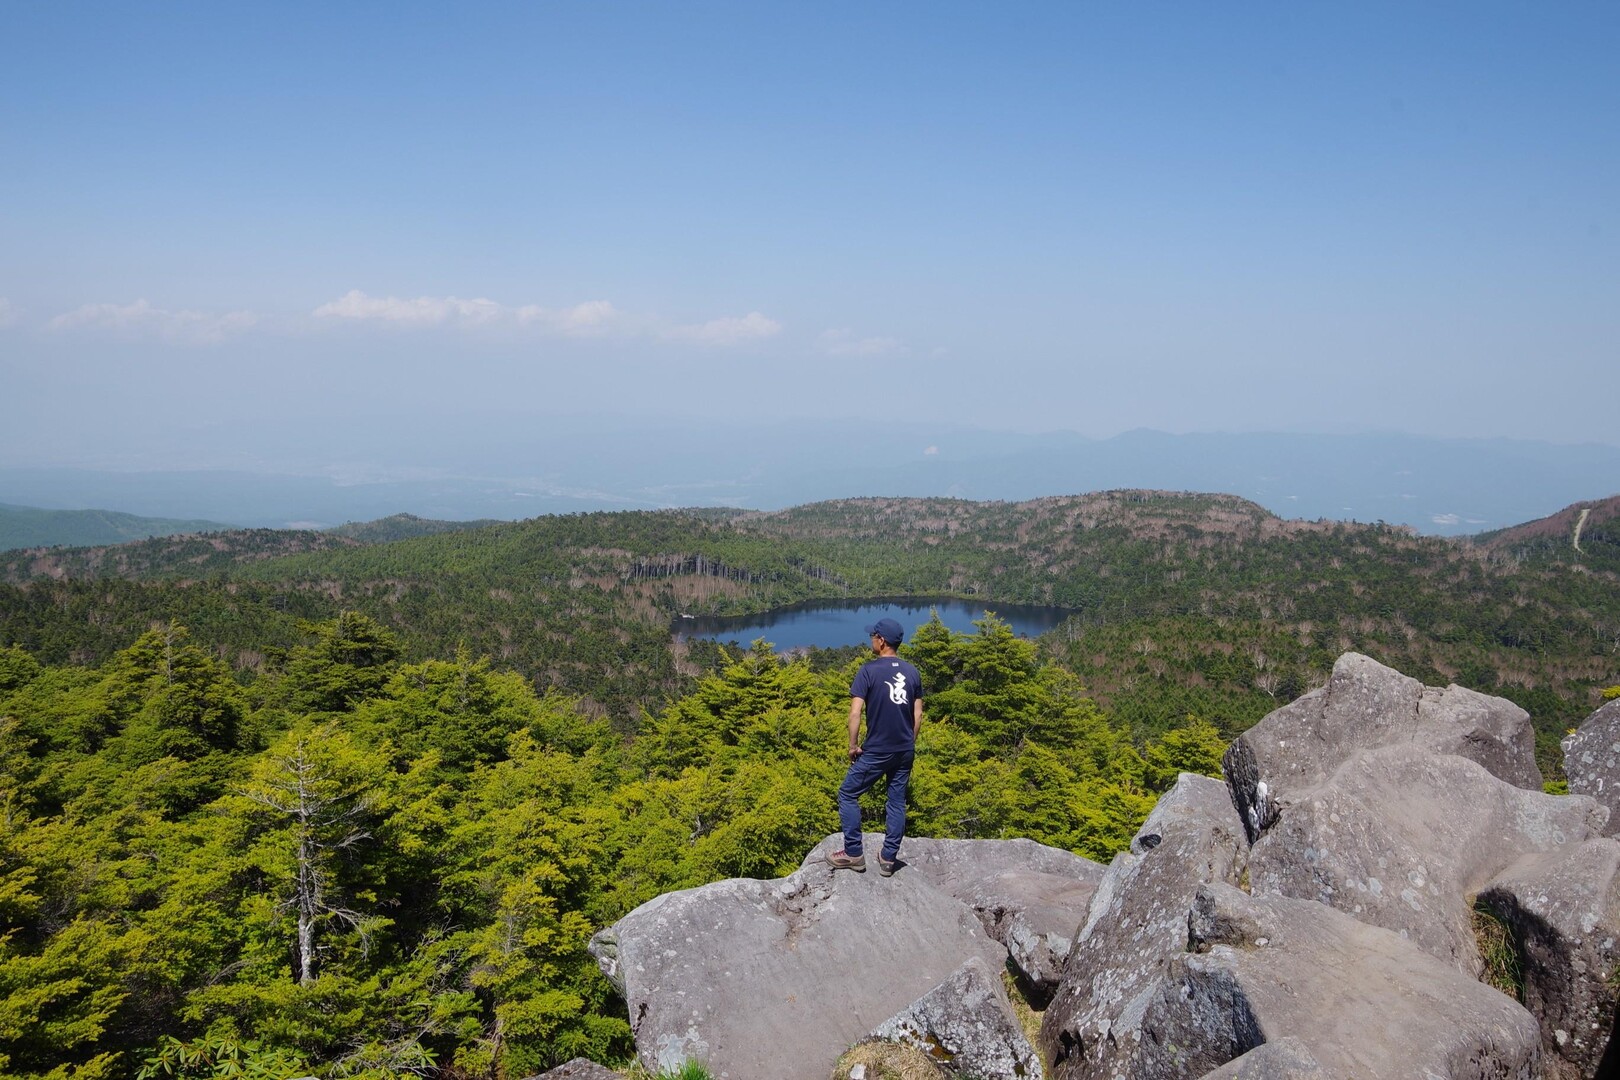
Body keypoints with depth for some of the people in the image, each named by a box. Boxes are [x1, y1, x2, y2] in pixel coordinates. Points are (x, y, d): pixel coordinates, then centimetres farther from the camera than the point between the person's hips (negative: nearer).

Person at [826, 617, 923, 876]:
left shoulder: (869, 670, -13)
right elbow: (918, 714, 8)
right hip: (905, 750, 5)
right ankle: (888, 859, 17)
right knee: (897, 802, 13)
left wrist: (853, 745, -6)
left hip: (876, 751, -5)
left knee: (848, 795, 9)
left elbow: (855, 712, -17)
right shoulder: (912, 672, 4)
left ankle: (854, 854, 10)